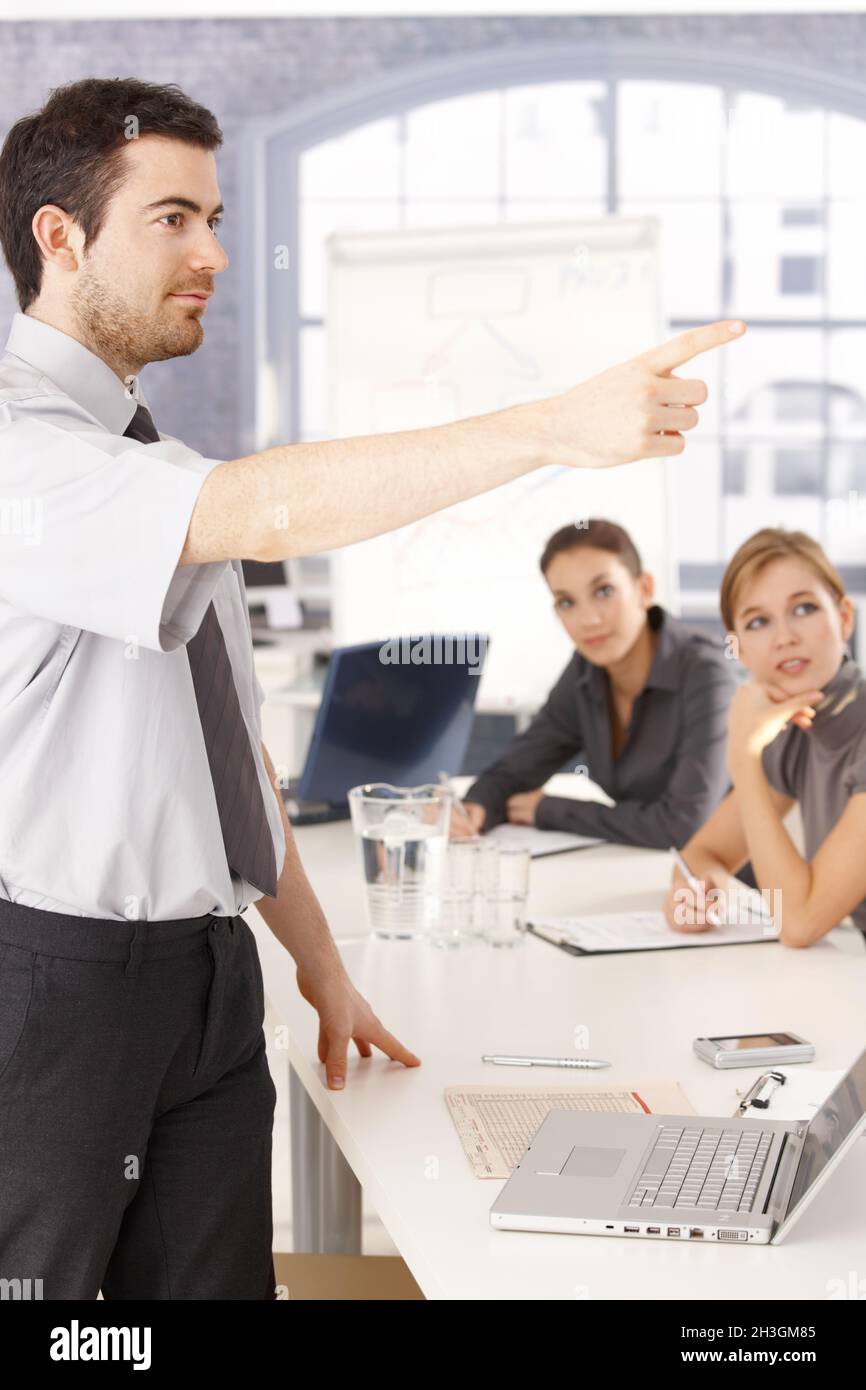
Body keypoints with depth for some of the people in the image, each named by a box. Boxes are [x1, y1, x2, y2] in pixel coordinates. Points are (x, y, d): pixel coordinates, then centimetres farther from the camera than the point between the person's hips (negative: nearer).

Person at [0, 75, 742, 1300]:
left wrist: (318, 958, 19)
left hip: (209, 971, 8)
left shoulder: (151, 461, 14)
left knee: (216, 1277, 10)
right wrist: (559, 426, -36)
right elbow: (259, 513, -32)